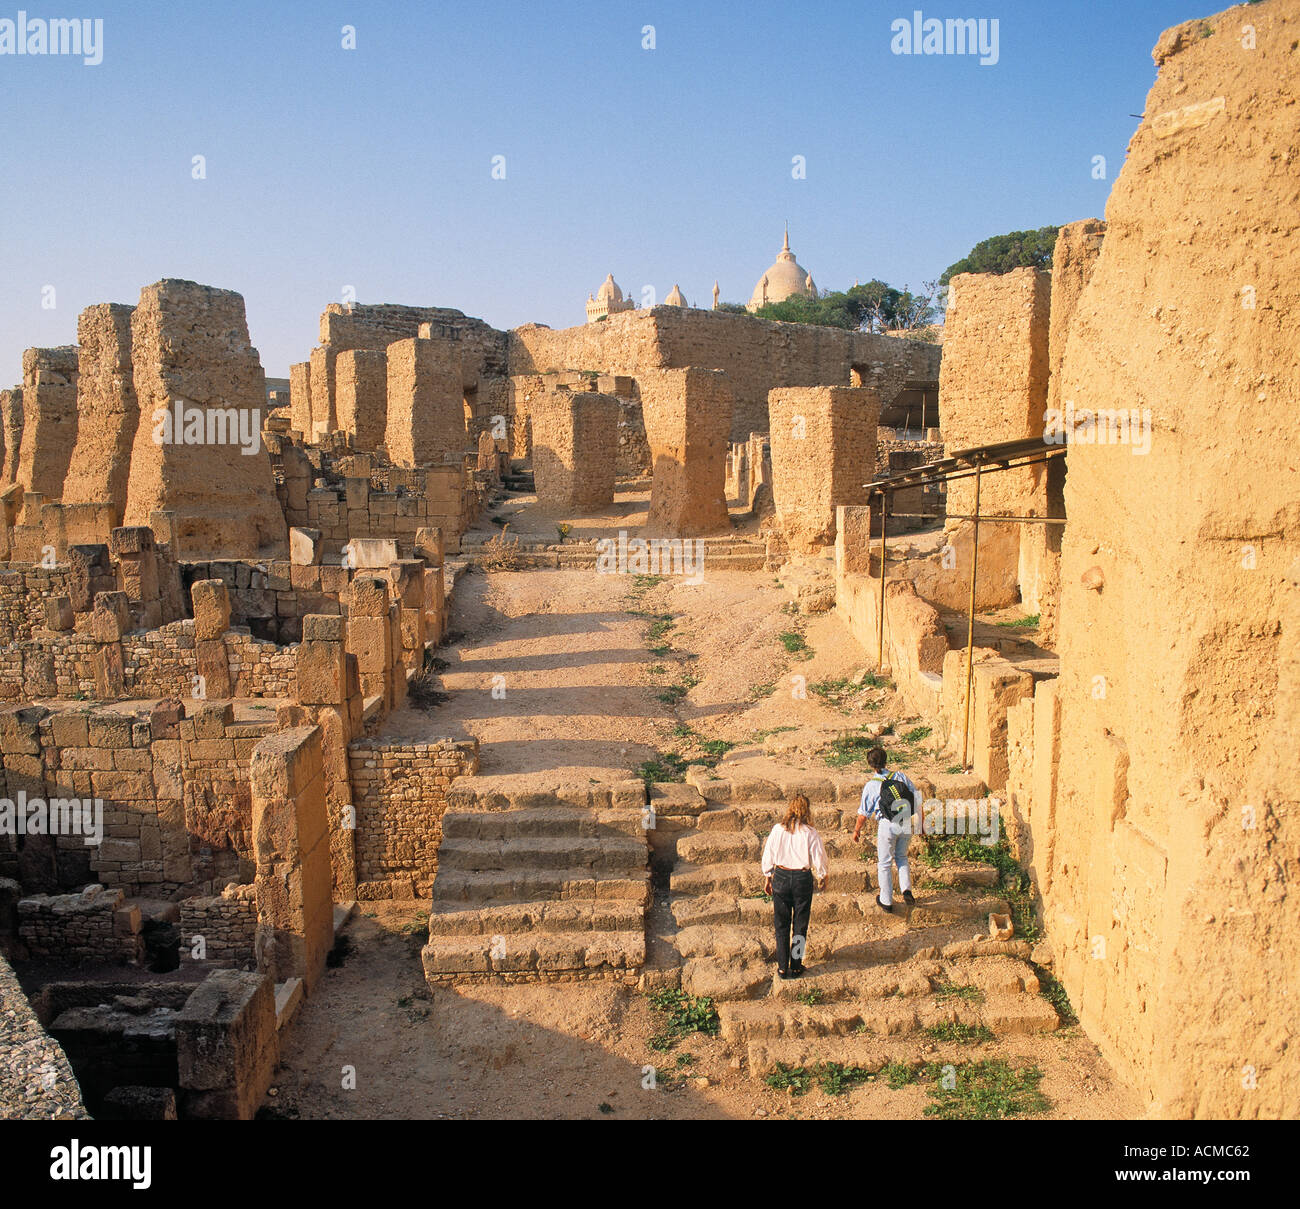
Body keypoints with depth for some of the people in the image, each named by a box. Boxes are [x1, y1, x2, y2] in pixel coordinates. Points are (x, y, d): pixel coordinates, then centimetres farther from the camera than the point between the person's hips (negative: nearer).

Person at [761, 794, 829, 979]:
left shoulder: (778, 830, -5)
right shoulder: (810, 833, -10)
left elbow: (768, 856, 2)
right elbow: (819, 858, -4)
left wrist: (767, 878, 15)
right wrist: (822, 877, 14)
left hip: (780, 877, 1)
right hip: (803, 878, -1)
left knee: (781, 924, 12)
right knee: (800, 924, 12)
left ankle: (782, 967, 16)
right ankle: (795, 967, 18)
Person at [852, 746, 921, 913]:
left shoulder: (871, 786, -8)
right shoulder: (901, 777, -1)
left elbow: (864, 813, 0)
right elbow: (917, 800, 3)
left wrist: (857, 830, 15)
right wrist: (921, 822, 14)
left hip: (887, 826, -3)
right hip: (906, 824, 3)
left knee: (884, 863, 11)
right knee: (901, 857, 26)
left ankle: (886, 901, 20)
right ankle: (906, 889, 10)